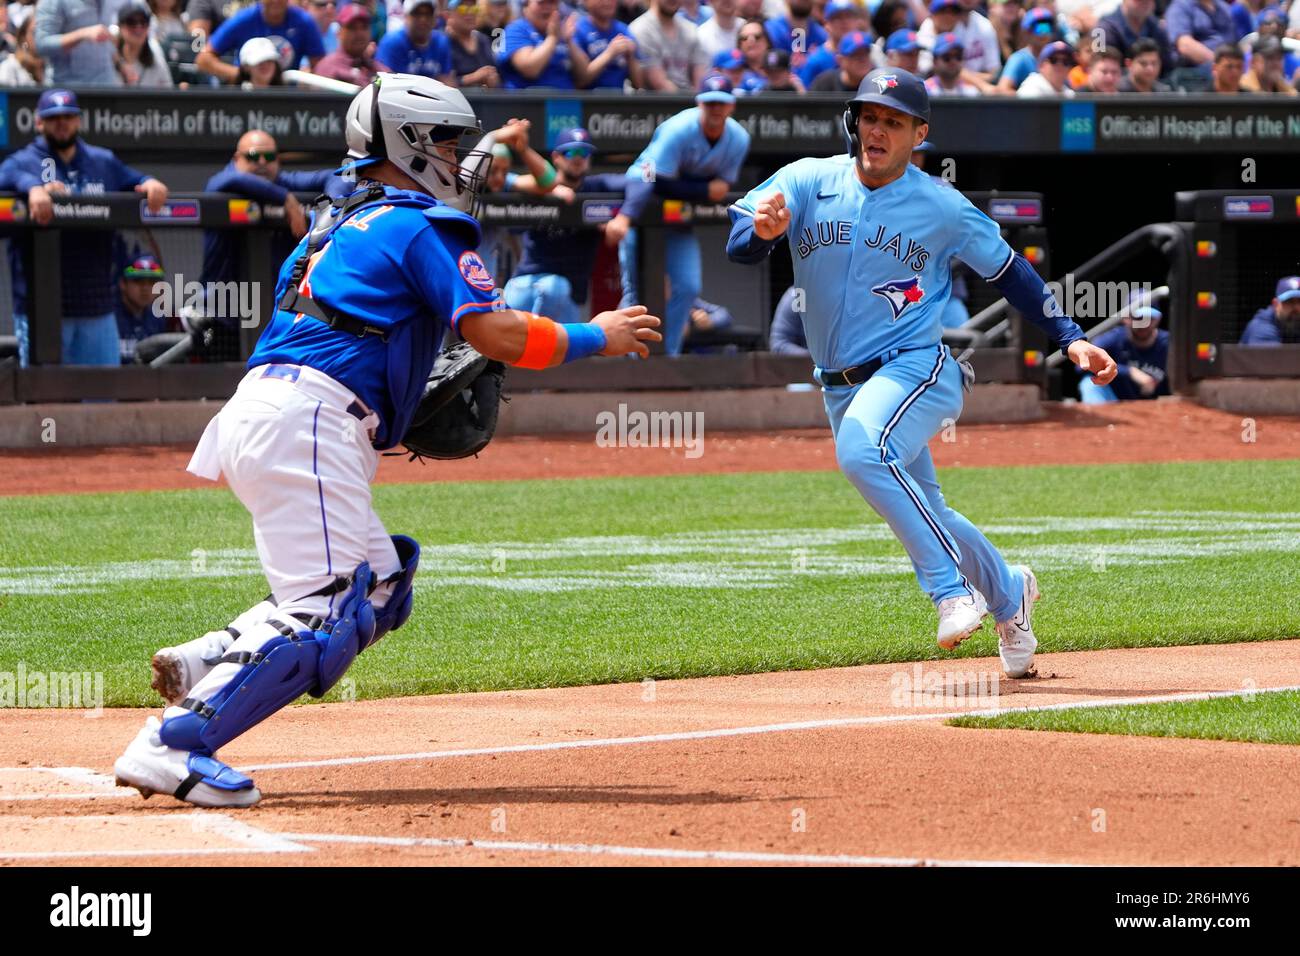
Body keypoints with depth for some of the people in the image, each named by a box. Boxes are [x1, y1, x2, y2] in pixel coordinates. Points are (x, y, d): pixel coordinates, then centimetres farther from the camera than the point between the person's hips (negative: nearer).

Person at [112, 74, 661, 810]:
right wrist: (596, 338, 6)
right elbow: (496, 334, -8)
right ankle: (171, 746, -26)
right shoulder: (424, 226, 0)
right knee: (327, 609, -15)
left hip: (257, 414, 9)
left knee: (380, 587, 14)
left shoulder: (337, 225, 27)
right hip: (308, 424, -9)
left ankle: (209, 662, 1)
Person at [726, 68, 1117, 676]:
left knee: (863, 450, -35)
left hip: (916, 369, -5)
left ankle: (953, 590, -28)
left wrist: (1070, 340, 1)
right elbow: (738, 245, -13)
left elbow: (1008, 270, 7)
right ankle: (1008, 593, 42)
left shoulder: (942, 208, -5)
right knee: (922, 514, 15)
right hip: (843, 389, 5)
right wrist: (763, 231, -37)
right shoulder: (807, 182, -1)